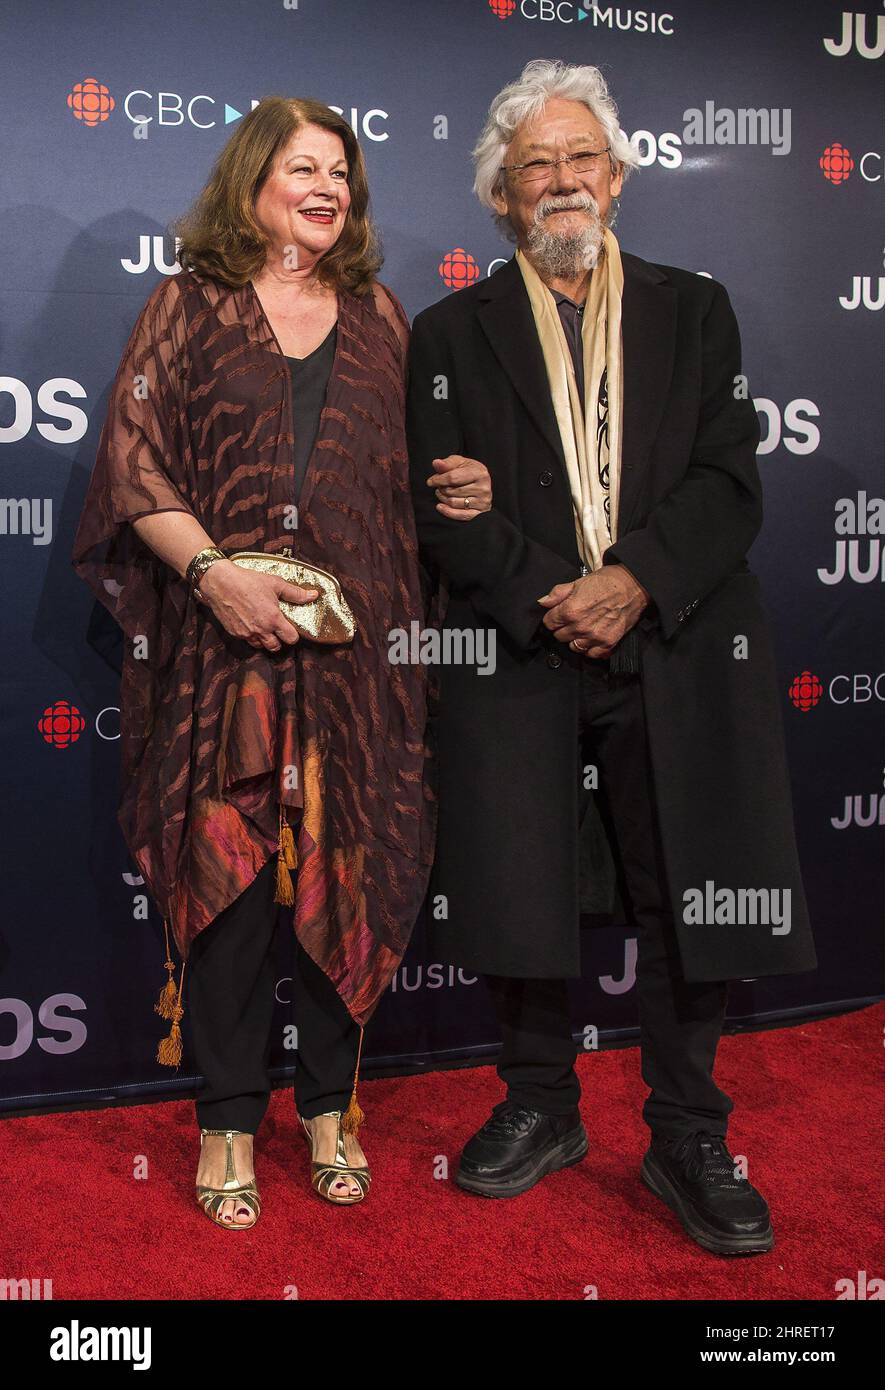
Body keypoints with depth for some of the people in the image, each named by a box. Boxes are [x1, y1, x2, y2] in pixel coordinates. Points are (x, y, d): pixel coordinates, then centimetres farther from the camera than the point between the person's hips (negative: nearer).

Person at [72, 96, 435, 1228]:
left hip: (353, 644, 3)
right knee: (228, 868, 1)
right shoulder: (189, 304, 7)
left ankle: (329, 1104, 23)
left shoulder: (378, 314, 16)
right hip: (221, 641, -2)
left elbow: (413, 473, 15)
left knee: (344, 868, 5)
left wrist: (408, 606, 2)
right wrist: (212, 569, -15)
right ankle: (228, 1120, 17)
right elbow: (133, 458, -1)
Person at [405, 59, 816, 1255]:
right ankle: (541, 1110, 26)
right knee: (519, 889, 4)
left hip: (677, 653, 1)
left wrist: (634, 581, -13)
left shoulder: (694, 311, 14)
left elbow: (730, 482, 2)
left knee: (690, 897, 3)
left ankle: (688, 1139, 21)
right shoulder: (452, 331, 12)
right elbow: (442, 506, 1)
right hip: (517, 656, 0)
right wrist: (545, 598, -13)